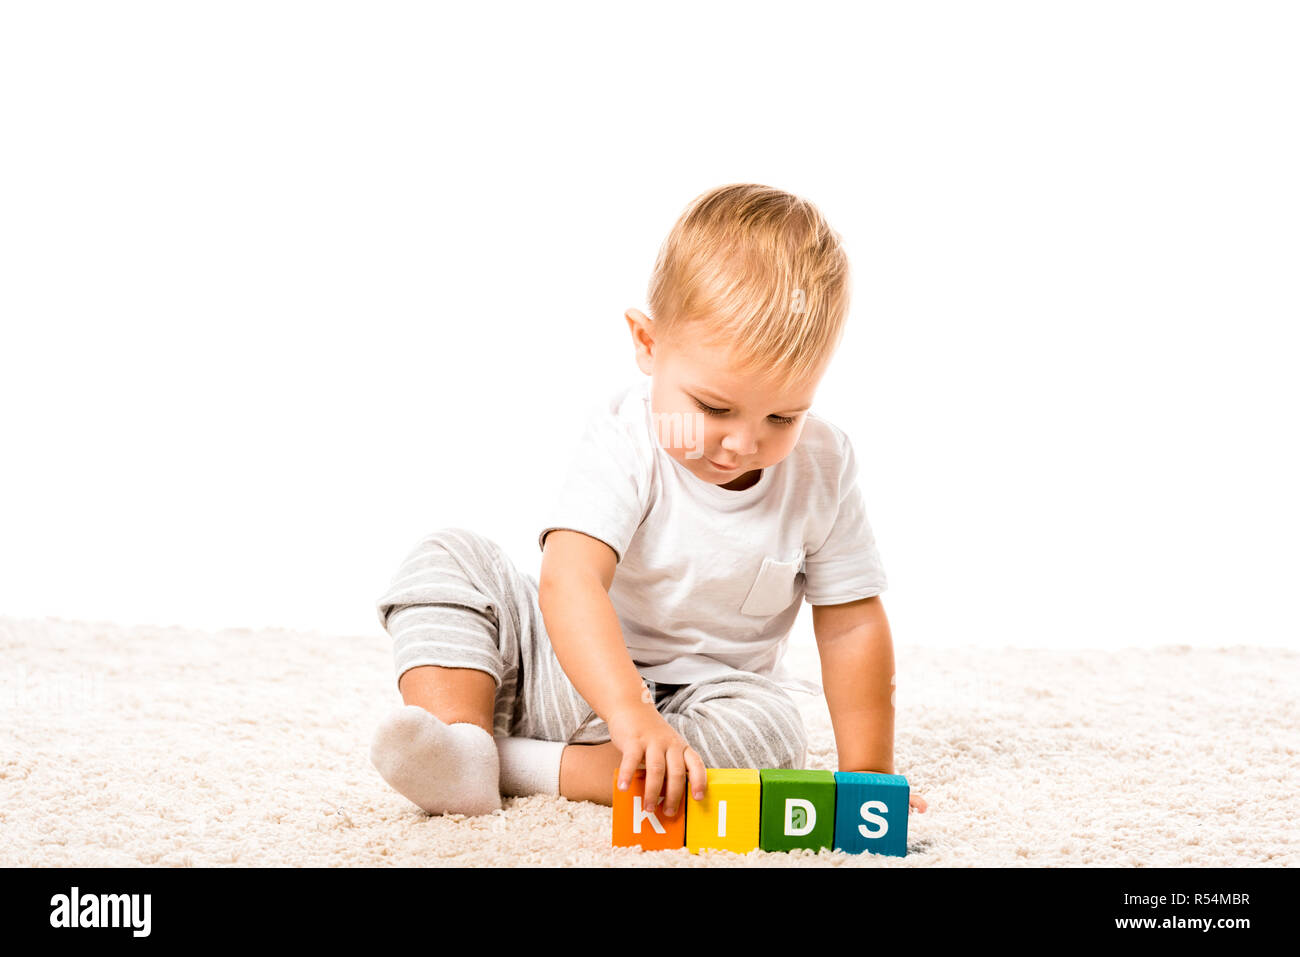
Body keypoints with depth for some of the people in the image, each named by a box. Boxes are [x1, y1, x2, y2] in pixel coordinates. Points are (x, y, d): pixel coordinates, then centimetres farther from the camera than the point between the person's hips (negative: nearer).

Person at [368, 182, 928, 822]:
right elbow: (570, 580, -37)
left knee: (773, 730, -31)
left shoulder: (821, 471, -12)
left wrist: (866, 773, -8)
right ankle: (460, 734, -35)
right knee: (449, 559, -14)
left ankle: (517, 766, -30)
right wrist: (631, 714, -52)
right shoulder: (623, 442, -22)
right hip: (580, 671, -1)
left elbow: (851, 626, -4)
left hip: (698, 702, 1)